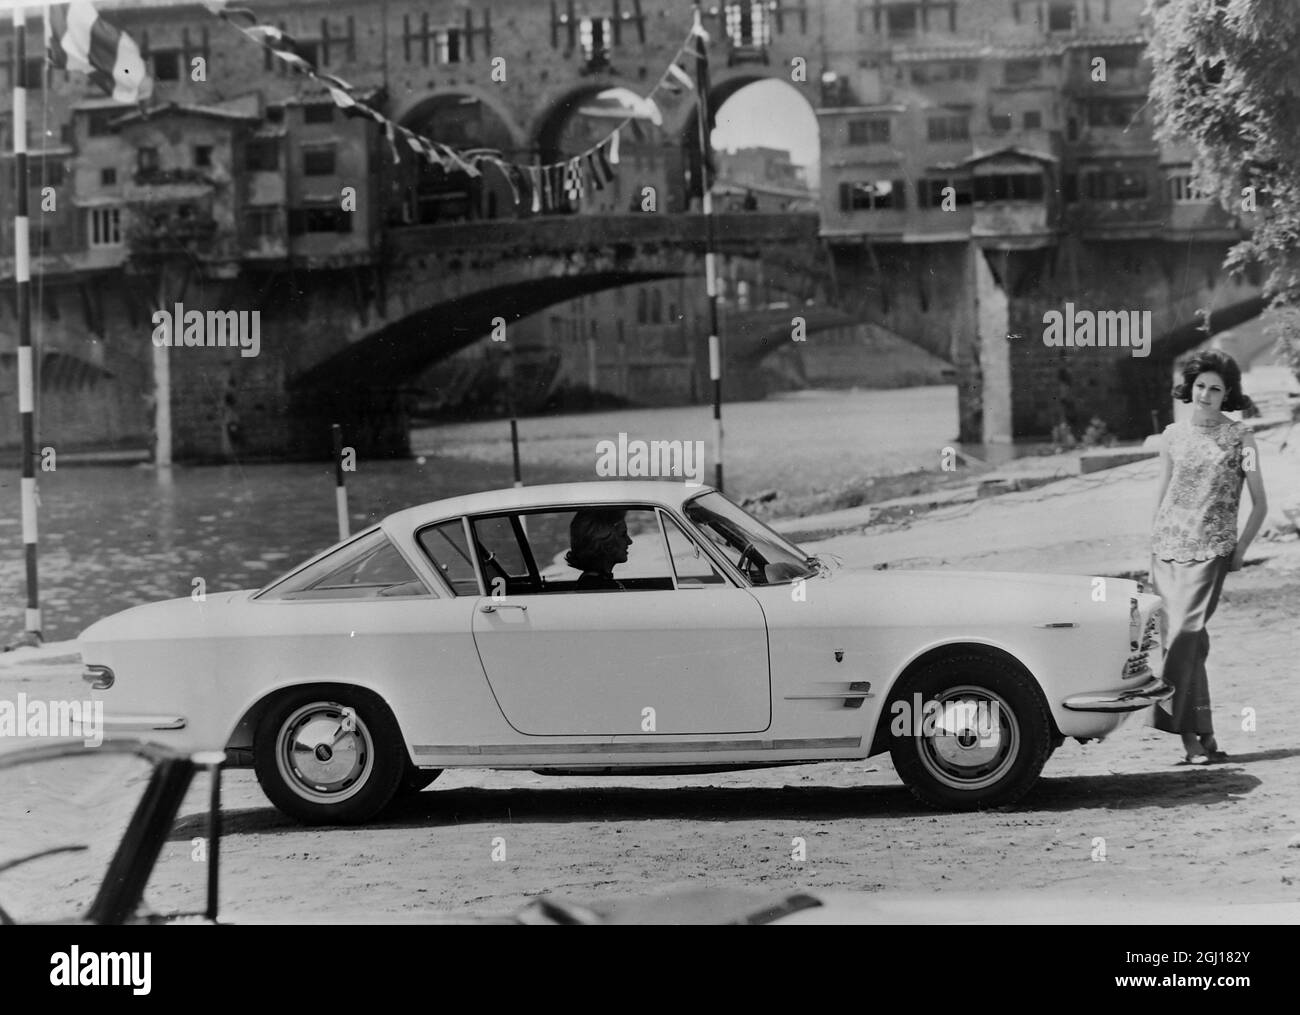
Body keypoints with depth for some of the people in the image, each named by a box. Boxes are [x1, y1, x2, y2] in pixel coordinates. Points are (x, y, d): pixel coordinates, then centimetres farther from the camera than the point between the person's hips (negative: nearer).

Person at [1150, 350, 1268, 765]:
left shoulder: (1239, 438, 1)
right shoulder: (1173, 435, 10)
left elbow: (1260, 504, 5)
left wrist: (1239, 550, -2)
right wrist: (1151, 555, 14)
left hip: (1210, 549, -3)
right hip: (1168, 545, 3)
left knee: (1184, 633, -18)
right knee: (1189, 641, 1)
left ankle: (1177, 725, -18)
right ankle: (1203, 738, 4)